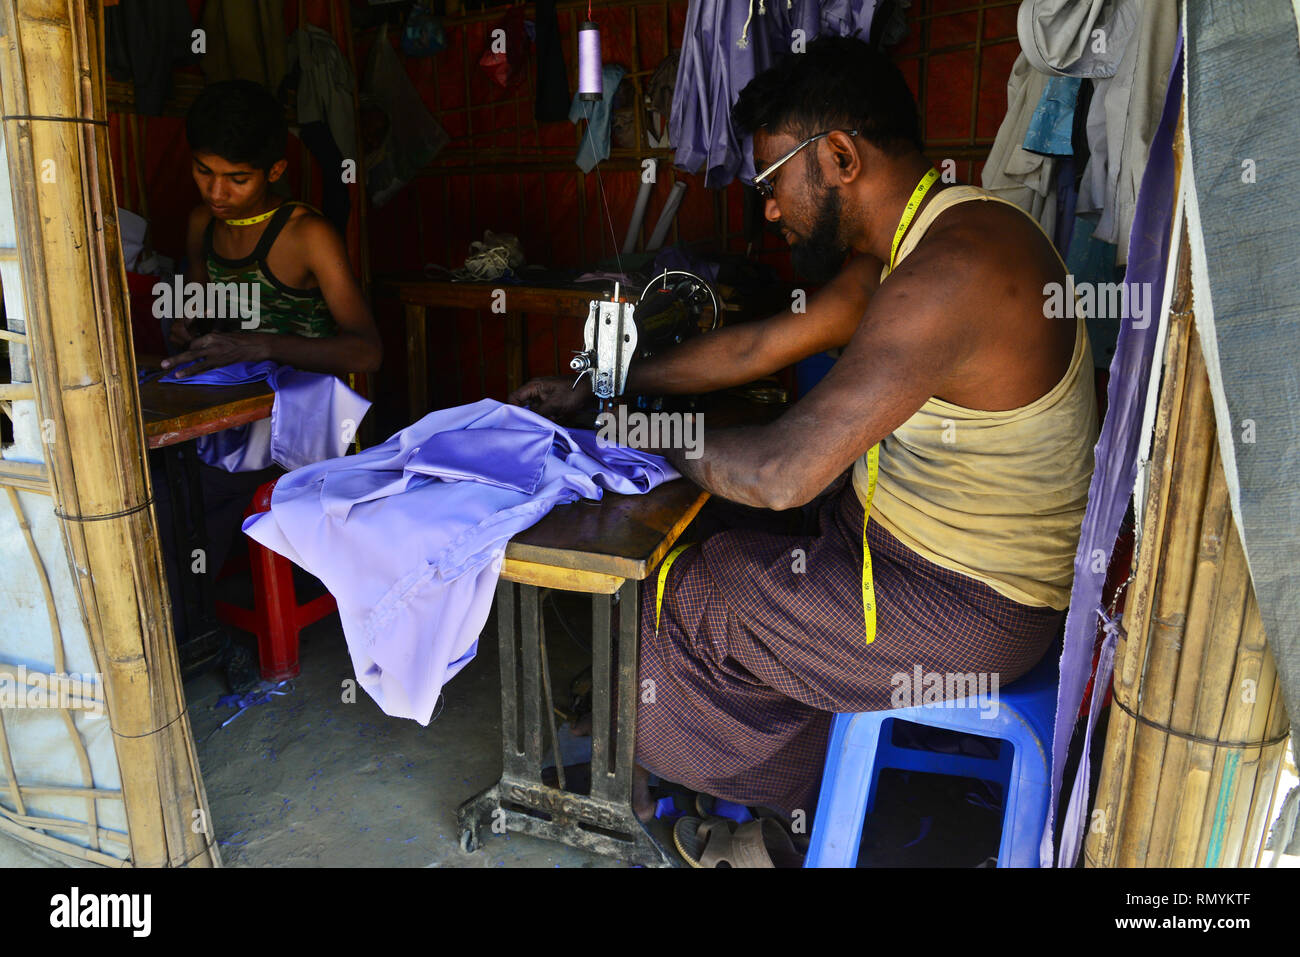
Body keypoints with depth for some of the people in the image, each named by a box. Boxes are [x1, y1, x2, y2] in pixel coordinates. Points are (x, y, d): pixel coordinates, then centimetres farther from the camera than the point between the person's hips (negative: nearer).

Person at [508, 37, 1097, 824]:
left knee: (681, 598, -1)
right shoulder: (908, 243, 4)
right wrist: (595, 389, 12)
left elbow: (780, 474, -32)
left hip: (968, 607, -9)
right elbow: (759, 345, 10)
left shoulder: (949, 274, -29)